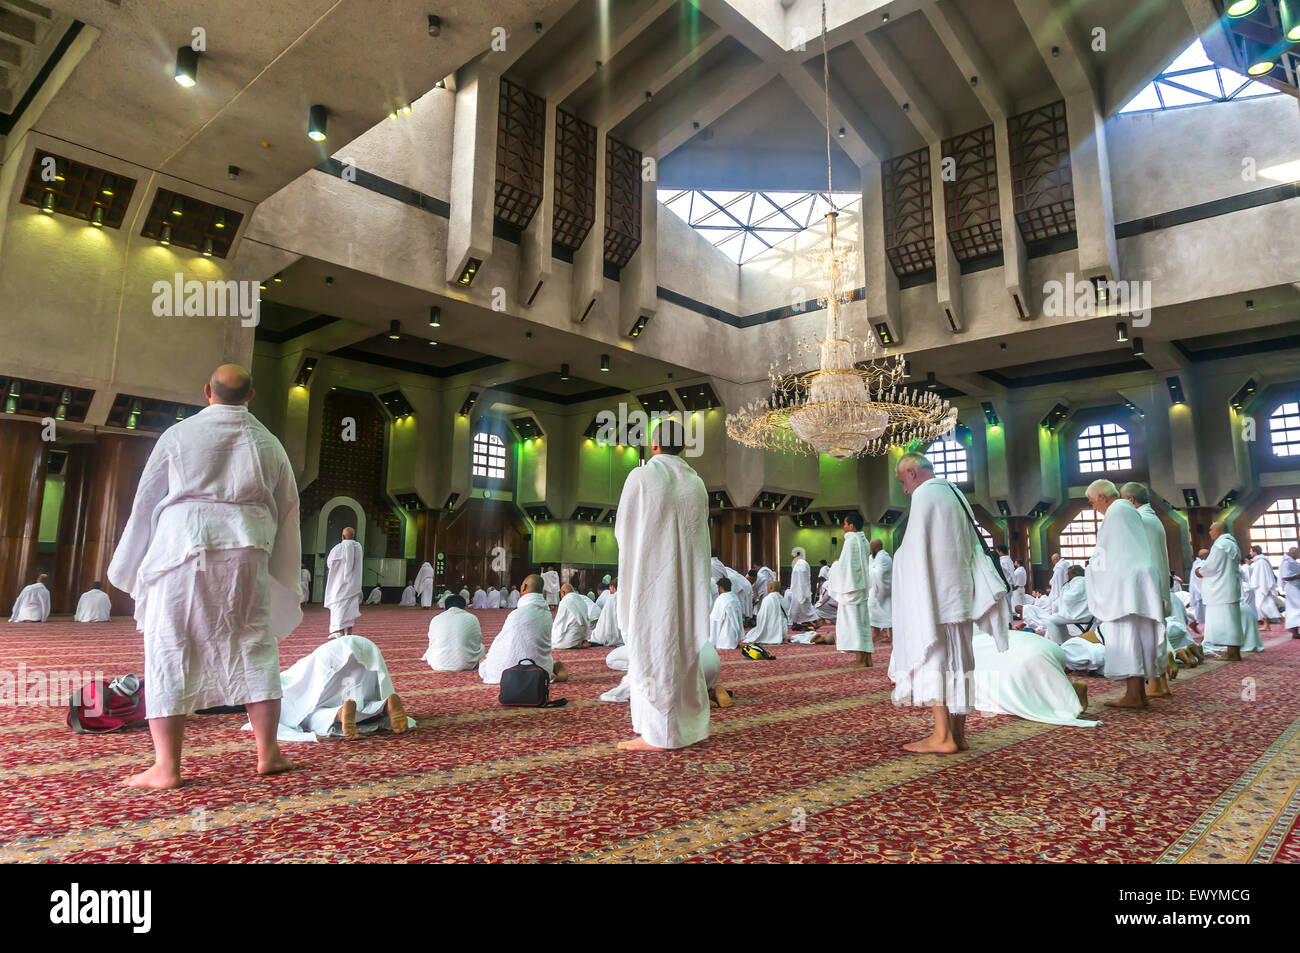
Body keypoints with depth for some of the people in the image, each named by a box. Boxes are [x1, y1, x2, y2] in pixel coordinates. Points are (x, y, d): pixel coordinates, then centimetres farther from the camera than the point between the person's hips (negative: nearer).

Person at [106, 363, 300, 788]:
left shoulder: (179, 436, 3)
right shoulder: (269, 445, 10)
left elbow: (145, 503, 7)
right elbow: (287, 513, 14)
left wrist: (131, 570, 17)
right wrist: (284, 580, 23)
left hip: (183, 547, -2)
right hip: (245, 556, 2)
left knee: (170, 652, 4)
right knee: (255, 649, 9)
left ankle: (166, 768, 6)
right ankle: (268, 753, 15)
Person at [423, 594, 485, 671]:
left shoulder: (435, 619, 2)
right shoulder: (472, 618, -2)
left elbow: (432, 644, 13)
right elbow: (477, 642, 6)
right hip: (465, 665, -1)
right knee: (481, 647, 27)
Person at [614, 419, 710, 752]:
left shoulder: (640, 477, -9)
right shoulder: (697, 483, 7)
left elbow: (622, 529, -1)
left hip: (650, 576, -5)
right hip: (687, 578, 6)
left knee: (652, 649, 0)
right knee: (684, 648, 13)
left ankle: (658, 734, 3)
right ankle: (689, 724, 21)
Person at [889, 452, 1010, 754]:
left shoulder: (924, 494, -9)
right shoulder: (956, 495, 16)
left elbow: (915, 548, -14)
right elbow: (973, 546, 16)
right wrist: (988, 591, 15)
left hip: (933, 593, -8)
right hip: (960, 591, 8)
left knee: (932, 657, -6)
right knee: (957, 658, 9)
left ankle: (942, 736, -7)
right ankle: (958, 733, 14)